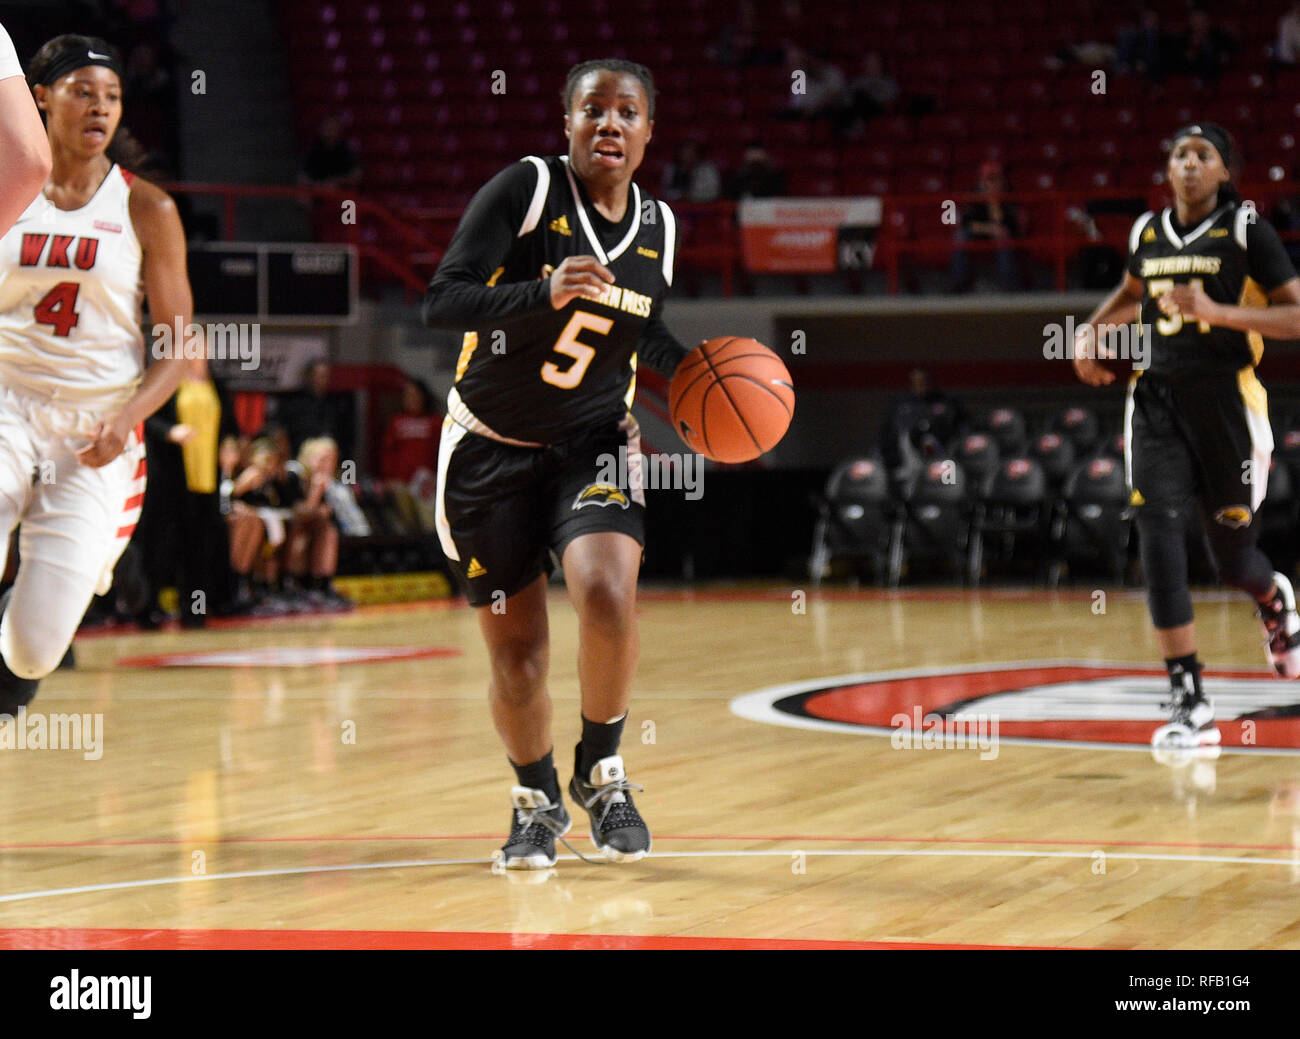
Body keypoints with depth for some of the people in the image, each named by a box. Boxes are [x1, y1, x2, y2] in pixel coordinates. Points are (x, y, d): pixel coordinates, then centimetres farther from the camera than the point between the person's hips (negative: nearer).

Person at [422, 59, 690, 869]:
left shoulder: (658, 228, 2)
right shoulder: (525, 190, -13)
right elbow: (441, 300, -21)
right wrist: (544, 293, -35)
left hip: (591, 444, 2)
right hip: (491, 448, -2)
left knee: (607, 594, -25)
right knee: (517, 652, 2)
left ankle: (601, 771, -2)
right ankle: (537, 800, 29)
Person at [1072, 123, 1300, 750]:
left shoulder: (1245, 230, -5)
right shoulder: (1146, 234, 10)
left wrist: (1219, 312, -22)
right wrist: (1092, 332, 14)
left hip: (1225, 400, -3)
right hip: (1156, 399, 3)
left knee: (1234, 558, 6)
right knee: (1159, 536, -15)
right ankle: (1189, 703, -14)